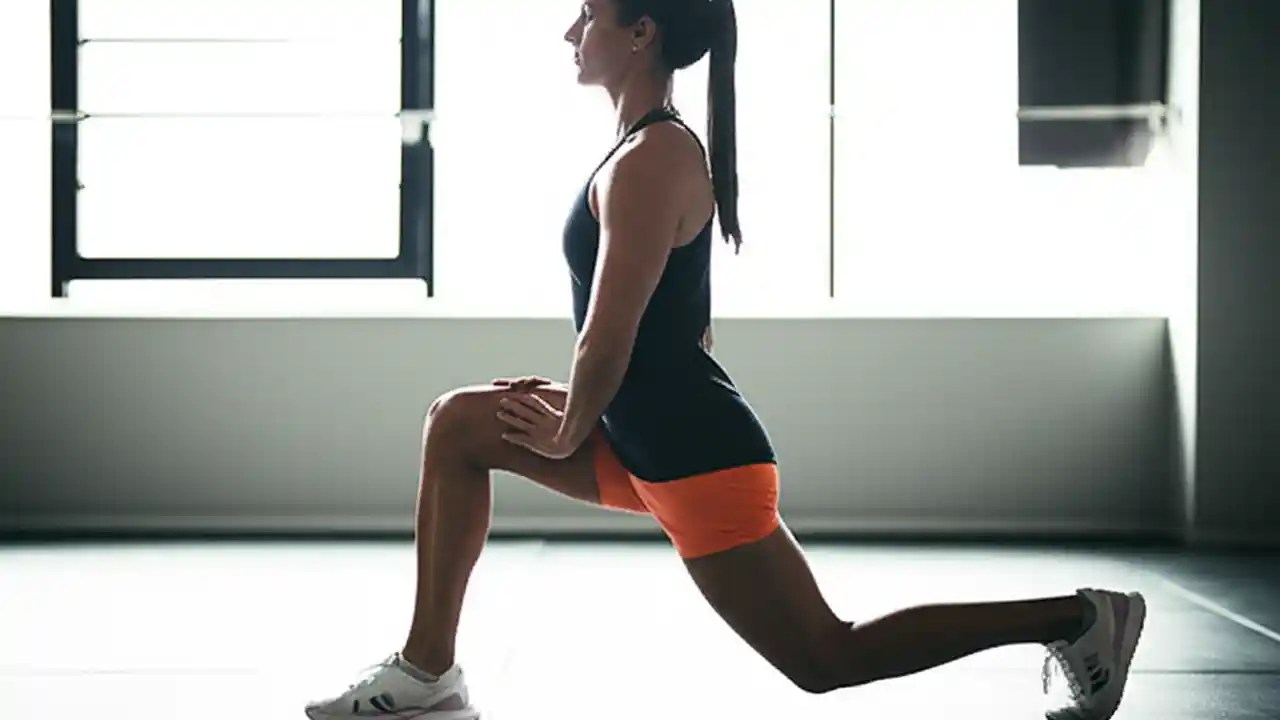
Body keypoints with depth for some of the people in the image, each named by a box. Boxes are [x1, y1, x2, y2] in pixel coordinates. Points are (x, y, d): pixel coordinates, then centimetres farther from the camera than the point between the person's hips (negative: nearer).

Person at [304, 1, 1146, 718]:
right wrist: (578, 405, 17)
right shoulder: (667, 148, 11)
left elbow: (608, 340, -22)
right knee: (458, 425, 10)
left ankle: (1074, 619, 8)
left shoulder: (646, 164, -20)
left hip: (696, 453, -10)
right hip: (656, 439, 10)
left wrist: (567, 437, -5)